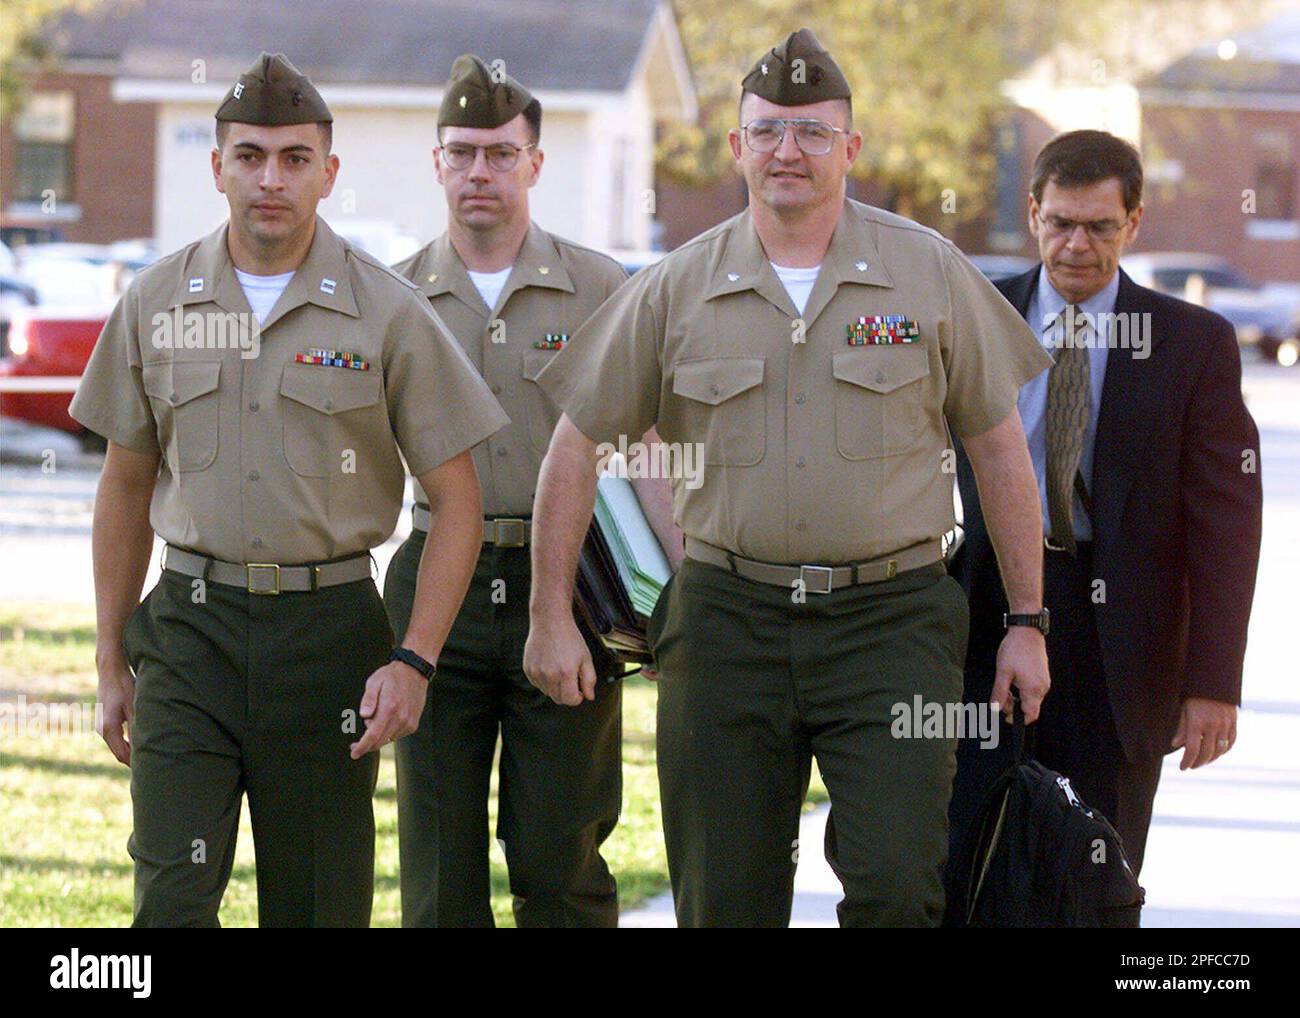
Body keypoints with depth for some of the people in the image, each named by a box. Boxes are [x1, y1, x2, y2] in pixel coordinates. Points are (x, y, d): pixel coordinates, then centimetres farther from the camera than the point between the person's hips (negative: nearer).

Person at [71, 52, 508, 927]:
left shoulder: (386, 312, -3)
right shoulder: (156, 304, 5)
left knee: (318, 905, 4)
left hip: (327, 628, -1)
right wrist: (112, 660, 14)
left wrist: (415, 660, -10)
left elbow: (457, 498, -1)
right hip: (192, 626, 1)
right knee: (171, 894, -11)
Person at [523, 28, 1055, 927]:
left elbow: (999, 446, 8)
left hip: (889, 618, -1)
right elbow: (579, 448, 11)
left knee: (897, 888, -14)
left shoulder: (930, 272, 3)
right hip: (728, 622, 1)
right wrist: (552, 617, 7)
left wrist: (1028, 621, 6)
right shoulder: (677, 290, 4)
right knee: (725, 903, 3)